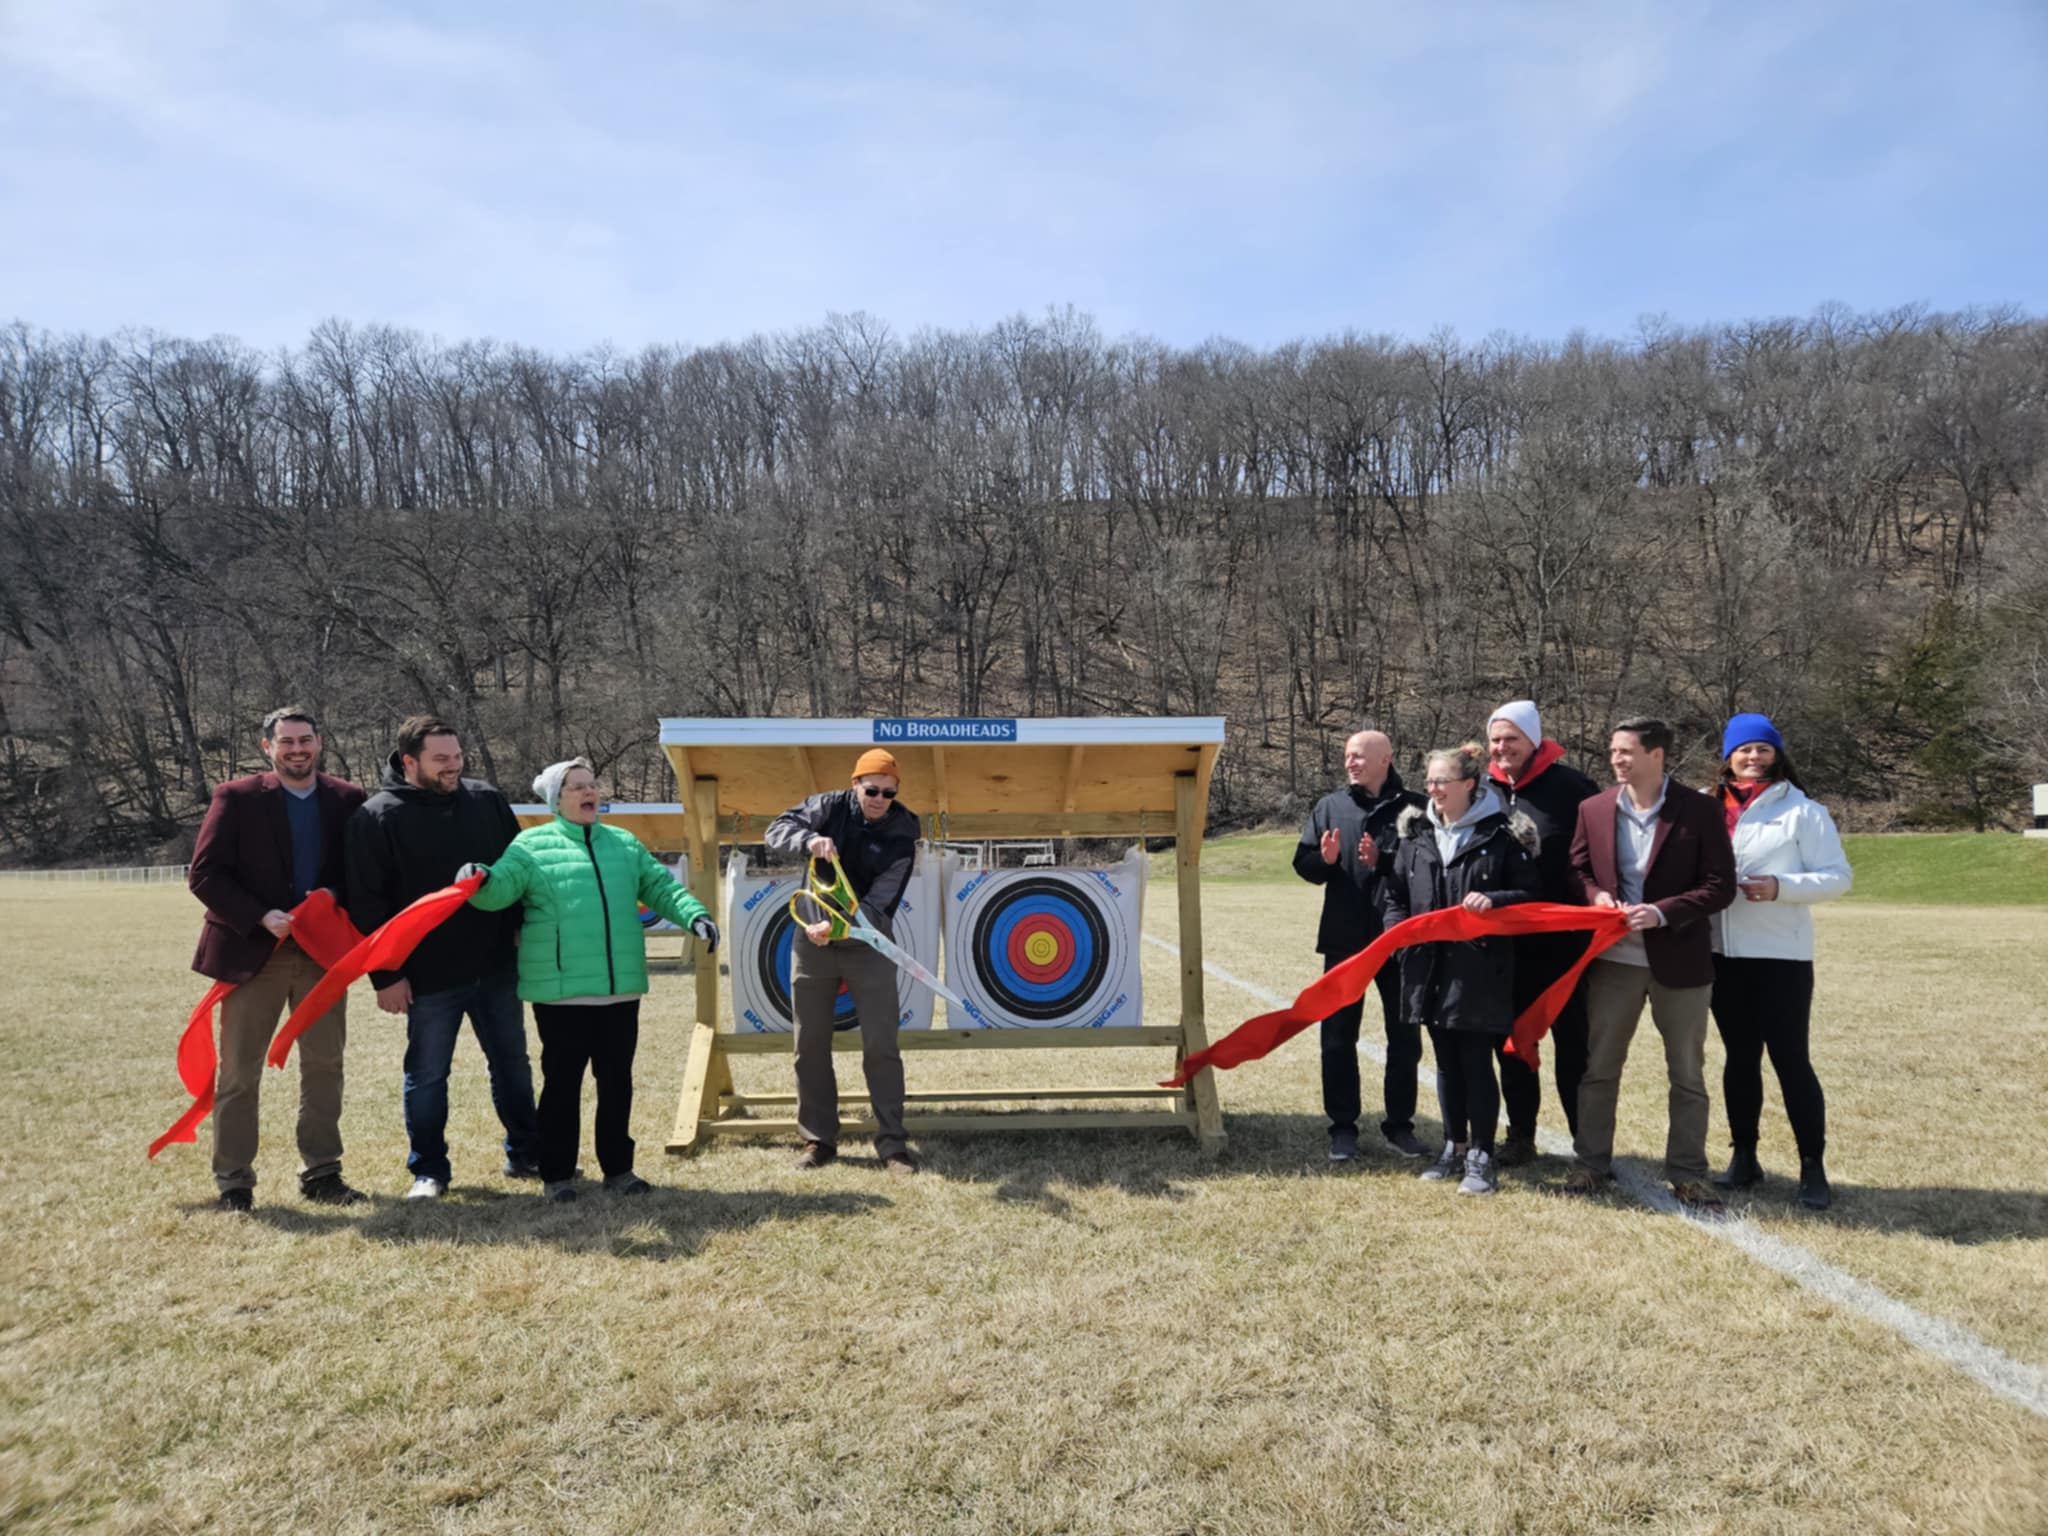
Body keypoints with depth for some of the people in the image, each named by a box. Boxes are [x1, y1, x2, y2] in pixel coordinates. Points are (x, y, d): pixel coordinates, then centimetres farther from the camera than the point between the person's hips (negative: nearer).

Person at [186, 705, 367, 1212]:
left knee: (325, 1065, 7)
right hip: (252, 951, -2)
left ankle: (321, 1173, 19)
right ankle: (233, 1181, 15)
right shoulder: (236, 798, -4)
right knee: (239, 1071, 4)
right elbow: (204, 874, -7)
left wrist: (335, 896, -14)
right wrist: (260, 917, -17)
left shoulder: (348, 800, 3)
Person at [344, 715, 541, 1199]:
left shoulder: (488, 800, 4)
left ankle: (526, 1154, 27)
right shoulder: (377, 817, -8)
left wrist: (525, 928, 6)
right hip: (428, 975, -4)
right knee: (427, 1075, 7)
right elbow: (366, 903, -9)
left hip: (495, 965, 4)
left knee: (512, 1064, 14)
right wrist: (385, 975, -11)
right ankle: (428, 1170, 21)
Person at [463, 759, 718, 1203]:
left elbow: (661, 887, 11)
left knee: (617, 1080, 11)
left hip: (621, 988, 4)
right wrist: (481, 880, -33)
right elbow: (501, 887, -10)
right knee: (562, 1081, 4)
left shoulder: (625, 843, 13)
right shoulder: (532, 845, 0)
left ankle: (618, 1168, 22)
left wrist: (695, 916, -5)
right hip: (560, 989, -4)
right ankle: (557, 1173, 16)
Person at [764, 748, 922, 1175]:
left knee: (882, 1046, -4)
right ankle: (818, 1139, 17)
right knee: (810, 1046, 6)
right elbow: (777, 829, -13)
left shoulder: (901, 837, -11)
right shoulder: (830, 807, -4)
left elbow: (878, 902, -19)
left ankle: (891, 1142, 4)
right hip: (812, 942, 2)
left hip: (868, 947, -2)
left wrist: (838, 926, -35)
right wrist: (809, 840, -34)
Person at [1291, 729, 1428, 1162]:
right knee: (1338, 1037, 6)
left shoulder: (1415, 807, -4)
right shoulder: (1330, 806, 4)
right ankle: (1343, 1127, 17)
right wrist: (1325, 860, -17)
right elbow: (1303, 863, 4)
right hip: (1344, 939, 2)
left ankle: (1399, 1125, 23)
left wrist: (1384, 862, -23)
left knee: (1405, 1037, 9)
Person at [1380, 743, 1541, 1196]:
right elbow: (1393, 892, 14)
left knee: (1477, 1062, 0)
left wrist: (1494, 899, -22)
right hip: (1431, 966, 5)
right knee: (1446, 1061, 15)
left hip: (1481, 968, -5)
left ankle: (1481, 1158, 11)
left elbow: (1528, 894, -4)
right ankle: (1454, 1148, 28)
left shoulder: (1502, 834, -7)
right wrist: (1399, 929, -2)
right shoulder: (1416, 832, 8)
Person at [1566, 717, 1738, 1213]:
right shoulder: (1594, 809, 1)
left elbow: (1721, 885, -9)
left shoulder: (1699, 810, -8)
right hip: (1613, 957, 3)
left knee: (1687, 1073, 8)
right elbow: (1576, 869, 9)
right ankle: (1591, 1161, 23)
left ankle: (1688, 1173, 20)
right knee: (1599, 1066, 10)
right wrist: (1596, 895, -12)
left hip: (1679, 959, -2)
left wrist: (1663, 912, -20)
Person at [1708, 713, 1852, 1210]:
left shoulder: (1802, 810, -3)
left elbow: (1837, 876, -6)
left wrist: (1781, 886, -19)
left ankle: (1813, 1168, 7)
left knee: (1790, 1059, -3)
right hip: (1722, 954, 4)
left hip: (1780, 955, -4)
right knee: (1740, 1057, 13)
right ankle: (1744, 1157, 23)